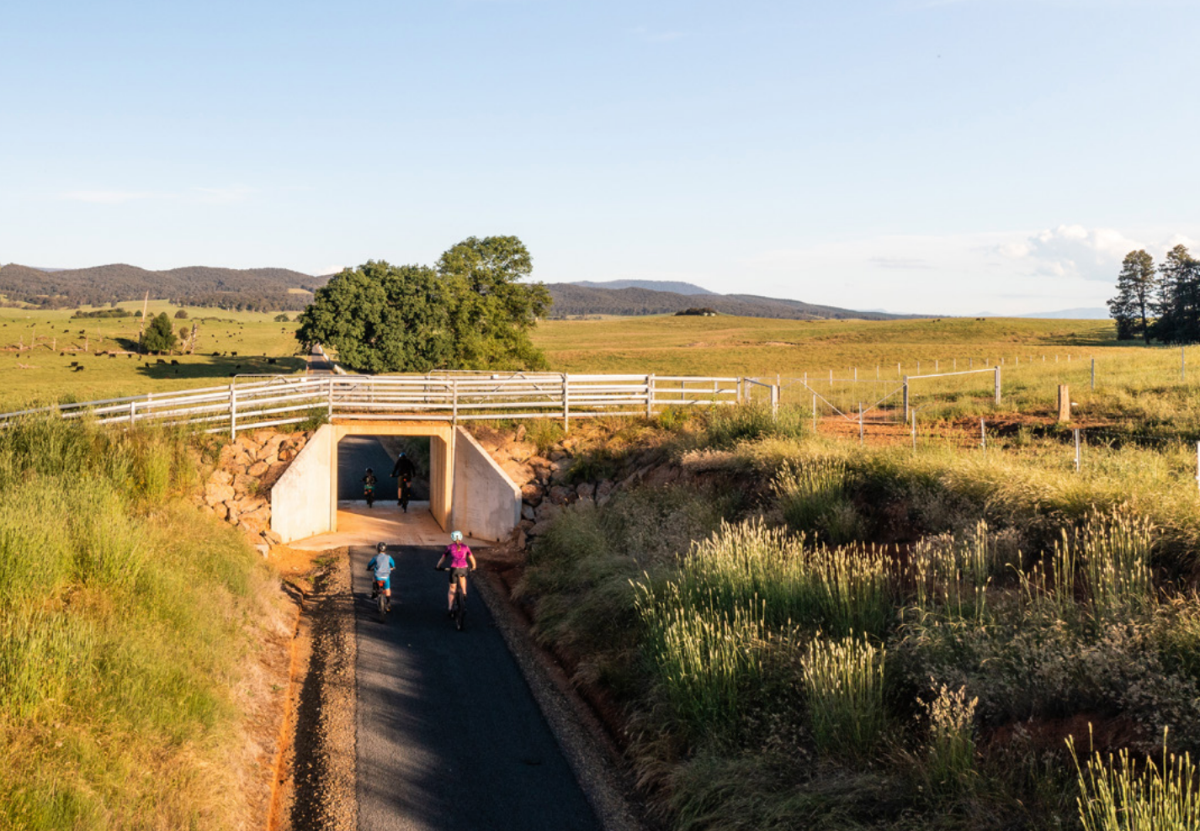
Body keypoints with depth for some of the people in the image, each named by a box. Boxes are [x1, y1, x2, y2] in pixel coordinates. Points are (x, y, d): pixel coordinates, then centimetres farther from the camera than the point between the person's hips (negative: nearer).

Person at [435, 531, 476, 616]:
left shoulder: (449, 547, 13)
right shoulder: (465, 547, 16)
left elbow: (443, 558, 17)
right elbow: (472, 559, 15)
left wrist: (437, 566, 33)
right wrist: (473, 567, 33)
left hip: (454, 568, -1)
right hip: (464, 568, 1)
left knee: (452, 589, 13)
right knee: (462, 576, 38)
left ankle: (450, 608, 4)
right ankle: (464, 593, 25)